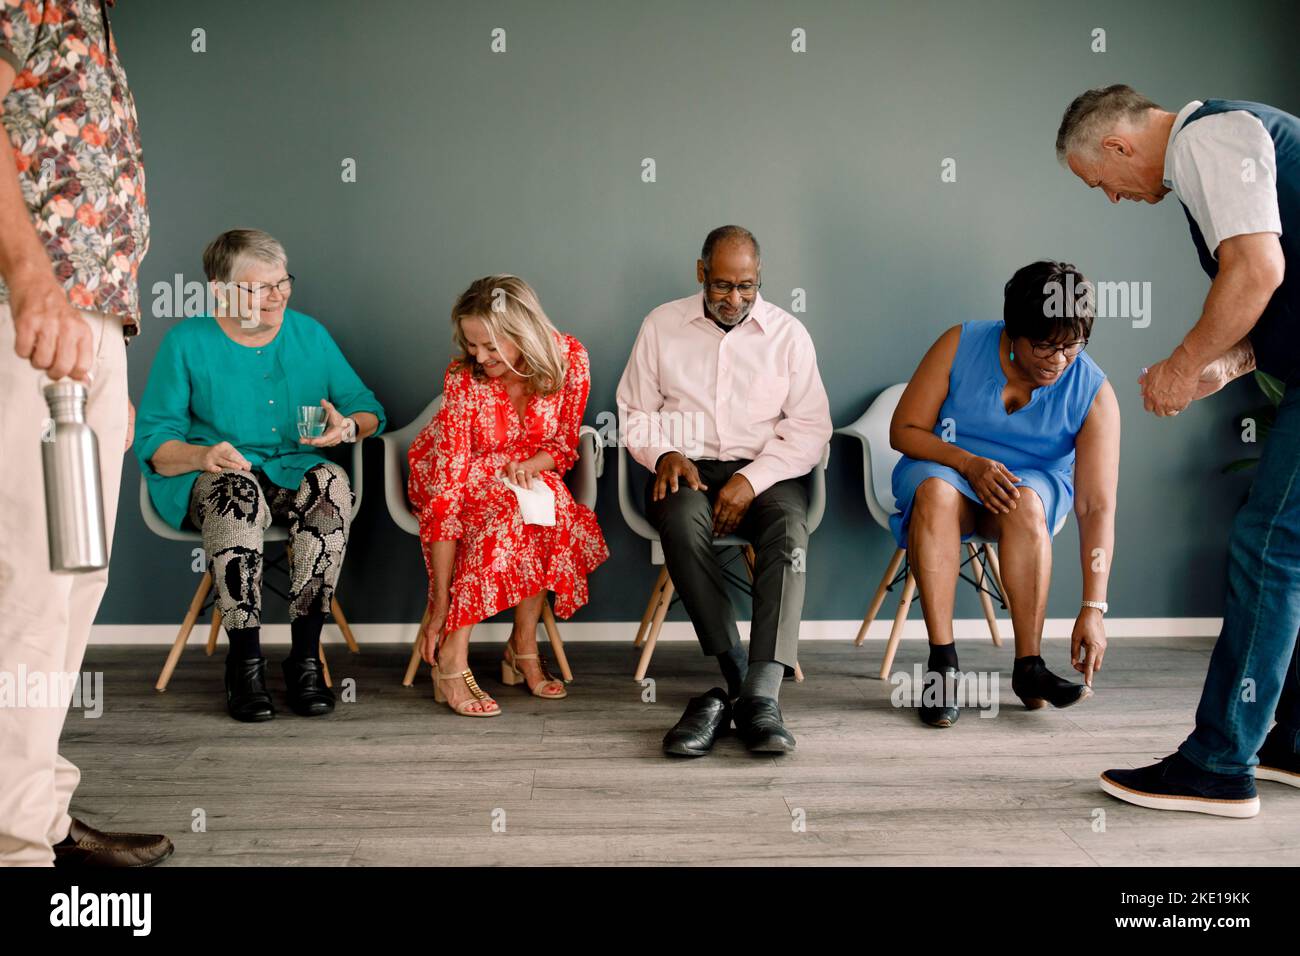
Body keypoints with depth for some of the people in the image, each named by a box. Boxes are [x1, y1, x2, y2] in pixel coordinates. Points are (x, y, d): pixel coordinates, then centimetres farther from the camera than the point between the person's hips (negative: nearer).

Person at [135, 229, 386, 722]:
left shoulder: (310, 334, 11)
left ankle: (305, 655, -30)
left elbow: (369, 410, 12)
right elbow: (152, 442, -2)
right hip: (207, 480, -2)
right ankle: (245, 662, -31)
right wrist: (203, 455, -23)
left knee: (331, 480, -32)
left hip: (294, 473, 2)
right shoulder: (186, 343, 2)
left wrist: (347, 427, -12)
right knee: (237, 489, -37)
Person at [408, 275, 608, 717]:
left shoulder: (569, 358, -18)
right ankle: (450, 660, -30)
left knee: (553, 504, -31)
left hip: (524, 472, 3)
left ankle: (522, 645, -19)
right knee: (503, 508, -35)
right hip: (458, 474, -3)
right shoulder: (463, 379, -26)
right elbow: (448, 487, -30)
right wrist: (439, 607, -32)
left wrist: (530, 464, -27)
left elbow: (564, 444, -2)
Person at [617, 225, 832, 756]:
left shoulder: (788, 333, 6)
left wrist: (753, 478, -14)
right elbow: (635, 414, 13)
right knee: (682, 523, -35)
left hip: (765, 472, 0)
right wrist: (664, 455, -9)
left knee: (789, 528, -33)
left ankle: (761, 691, -39)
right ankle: (740, 681, -30)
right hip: (687, 470, 0)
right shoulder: (662, 325, 9)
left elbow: (811, 427, 1)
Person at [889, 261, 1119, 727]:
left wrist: (1093, 608, -28)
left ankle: (1028, 666, -31)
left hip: (1035, 484, 0)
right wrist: (969, 463, -26)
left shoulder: (1094, 392, -14)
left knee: (1025, 502, -36)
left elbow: (1097, 507, -20)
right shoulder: (960, 345, -13)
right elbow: (903, 430, -9)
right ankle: (942, 663, -36)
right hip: (947, 468, 0)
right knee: (934, 491, -36)